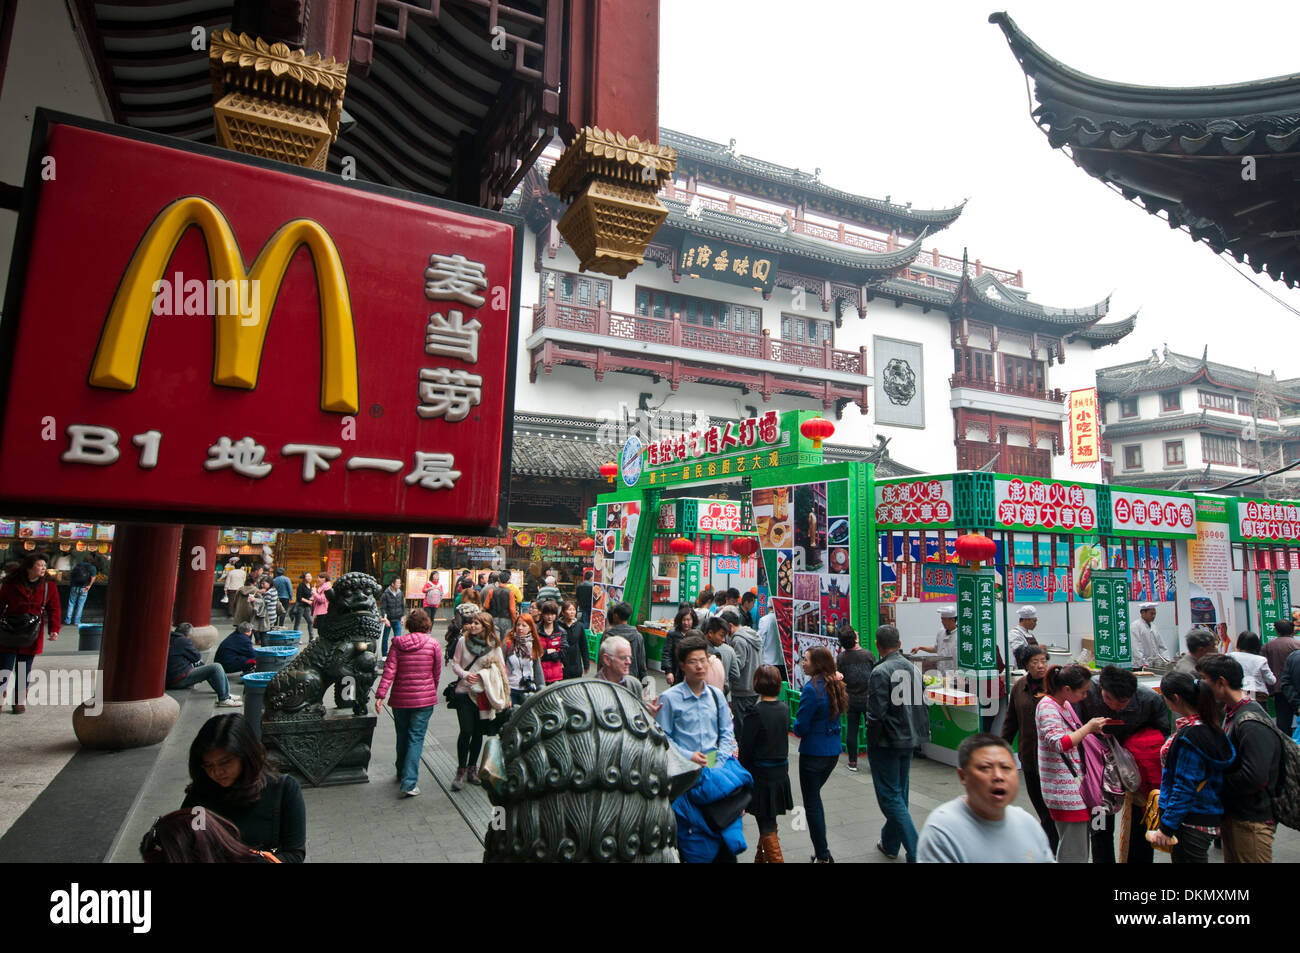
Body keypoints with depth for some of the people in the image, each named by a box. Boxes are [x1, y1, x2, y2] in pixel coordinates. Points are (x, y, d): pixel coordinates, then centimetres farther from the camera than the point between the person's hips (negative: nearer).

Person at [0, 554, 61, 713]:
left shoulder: (49, 586, -1)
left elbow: (54, 609, 1)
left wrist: (54, 629, -9)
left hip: (32, 635, 1)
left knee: (24, 670, 9)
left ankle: (20, 702, 22)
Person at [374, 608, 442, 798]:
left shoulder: (398, 644, -2)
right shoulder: (433, 644, -7)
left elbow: (389, 670, -9)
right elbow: (437, 673, 1)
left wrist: (380, 695, -10)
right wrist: (432, 692, 17)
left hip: (400, 697, 3)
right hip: (424, 698, -3)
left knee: (402, 736, 20)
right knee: (416, 738, 0)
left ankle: (402, 774, 36)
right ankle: (409, 782, -8)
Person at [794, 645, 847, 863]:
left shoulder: (811, 689, -21)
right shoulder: (836, 686, 2)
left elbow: (800, 727, -17)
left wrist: (798, 730, 3)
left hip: (814, 753, -8)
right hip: (834, 751, 8)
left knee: (811, 803, 6)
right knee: (815, 796, 23)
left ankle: (823, 856, 13)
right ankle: (821, 848, 30)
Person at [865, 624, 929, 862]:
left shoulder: (880, 672, -20)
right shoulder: (913, 668, 4)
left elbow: (876, 713, -21)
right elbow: (922, 706, 10)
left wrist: (872, 741, -7)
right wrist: (920, 734, 18)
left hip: (886, 742, -8)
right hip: (908, 740, 8)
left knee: (890, 796, 1)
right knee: (899, 793, 18)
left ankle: (915, 852, -4)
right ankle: (890, 844, 32)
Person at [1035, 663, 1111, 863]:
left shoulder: (1065, 704, 14)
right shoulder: (1047, 707, -16)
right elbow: (1060, 744, -26)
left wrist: (1092, 731, 11)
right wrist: (1089, 727, -20)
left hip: (1075, 786, 10)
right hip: (1065, 791, -10)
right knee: (1075, 853, -6)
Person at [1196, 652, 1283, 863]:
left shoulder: (1252, 724, -25)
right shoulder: (1229, 711, 5)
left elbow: (1254, 778, -29)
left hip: (1251, 821, -9)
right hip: (1232, 812, 9)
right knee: (1231, 858, 20)